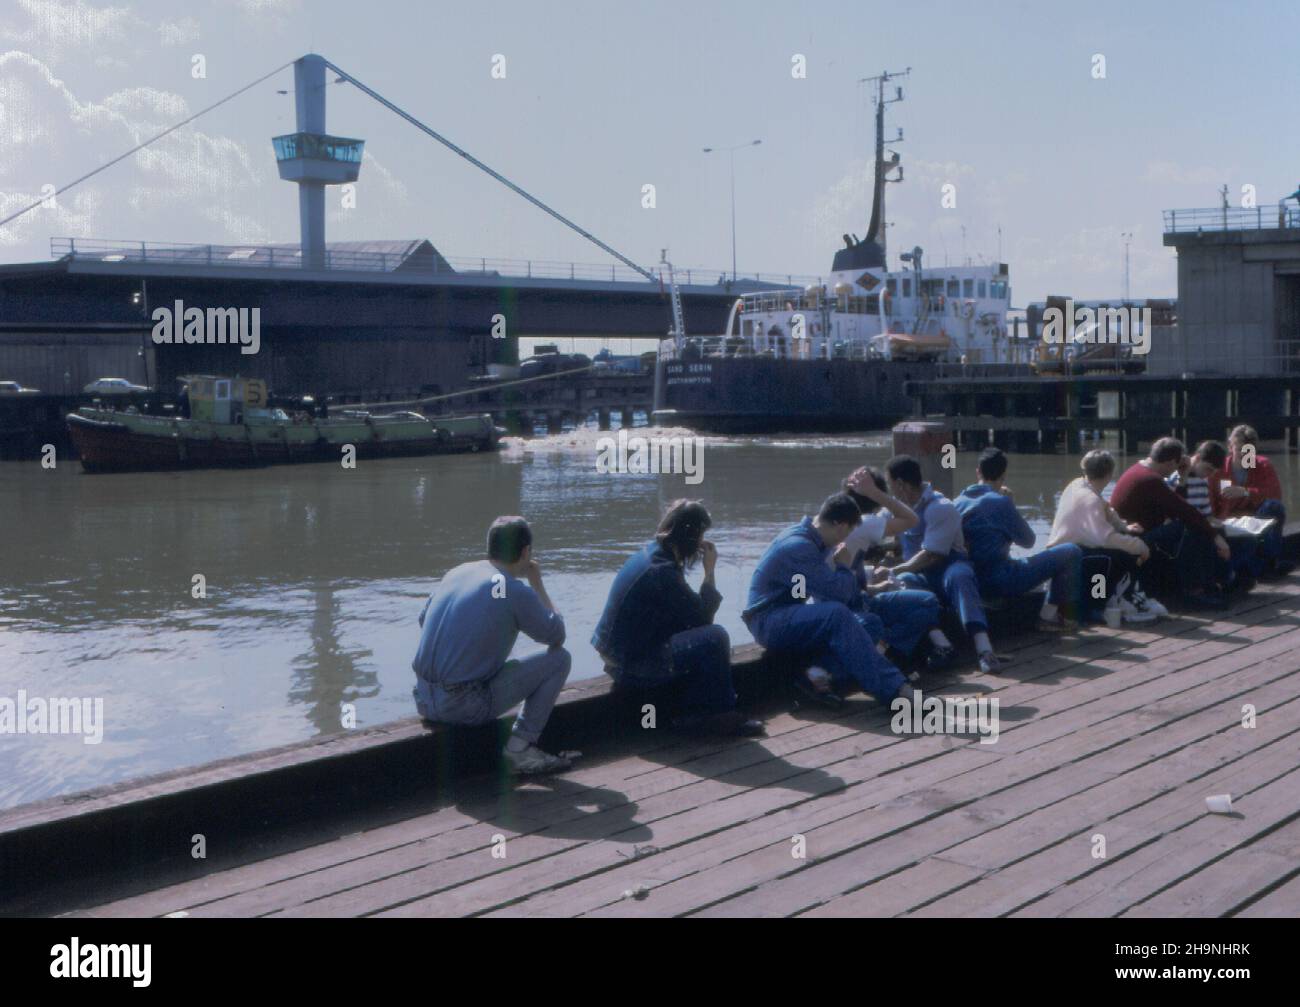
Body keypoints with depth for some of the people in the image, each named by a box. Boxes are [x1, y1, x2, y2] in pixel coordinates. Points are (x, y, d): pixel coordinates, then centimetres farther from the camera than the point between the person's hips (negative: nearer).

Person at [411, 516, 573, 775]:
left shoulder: (457, 572, 8)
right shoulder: (516, 591, -10)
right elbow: (556, 635, 3)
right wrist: (537, 583, 12)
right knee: (559, 658, 4)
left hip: (424, 702, 7)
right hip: (466, 706, -7)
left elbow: (423, 620, 23)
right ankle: (520, 747, 2)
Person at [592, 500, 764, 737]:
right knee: (714, 638, -17)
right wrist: (709, 572, -9)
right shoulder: (662, 571, -22)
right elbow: (701, 618, -15)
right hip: (633, 668, -10)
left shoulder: (650, 555, 8)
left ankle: (691, 714, 15)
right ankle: (718, 715, -1)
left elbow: (687, 616, 11)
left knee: (701, 639, 19)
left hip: (621, 658, 10)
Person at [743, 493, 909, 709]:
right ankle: (893, 689, -34)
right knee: (837, 614, -33)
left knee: (866, 624, -5)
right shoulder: (799, 547, -21)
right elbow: (839, 593, -22)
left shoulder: (813, 541, 11)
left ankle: (820, 674, -27)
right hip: (770, 622, -10)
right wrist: (844, 567, -3)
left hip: (790, 618, 10)